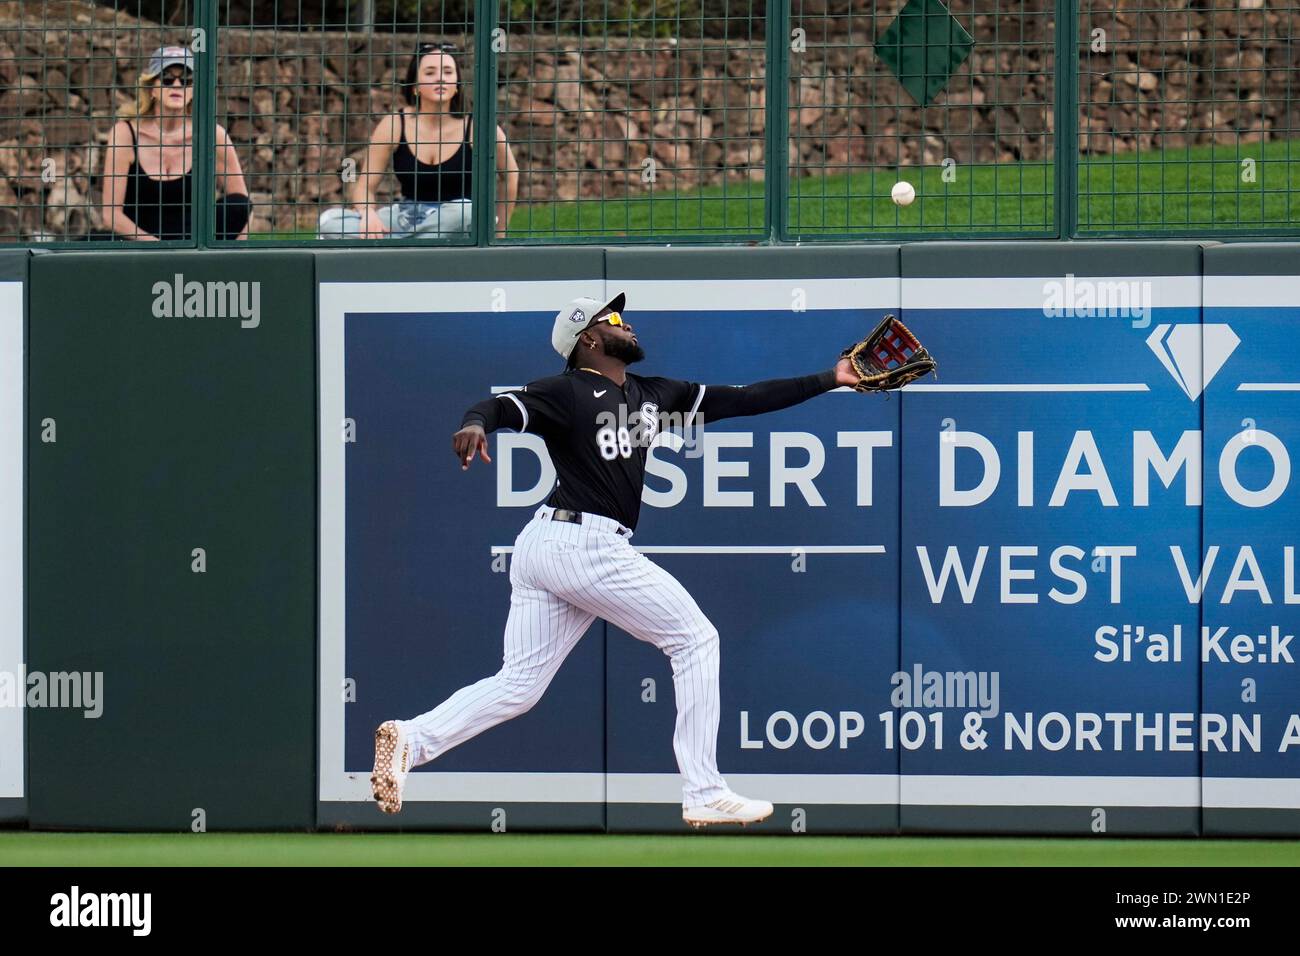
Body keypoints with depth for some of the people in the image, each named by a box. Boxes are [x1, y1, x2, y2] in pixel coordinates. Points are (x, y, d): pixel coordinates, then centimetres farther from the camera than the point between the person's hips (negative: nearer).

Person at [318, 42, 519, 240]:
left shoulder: (475, 127, -10)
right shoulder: (394, 125, -7)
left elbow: (511, 174, 6)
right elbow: (364, 185, -4)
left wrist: (498, 232, 10)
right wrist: (368, 214, -28)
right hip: (406, 216, 1)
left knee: (463, 210, -40)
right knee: (331, 222, -23)